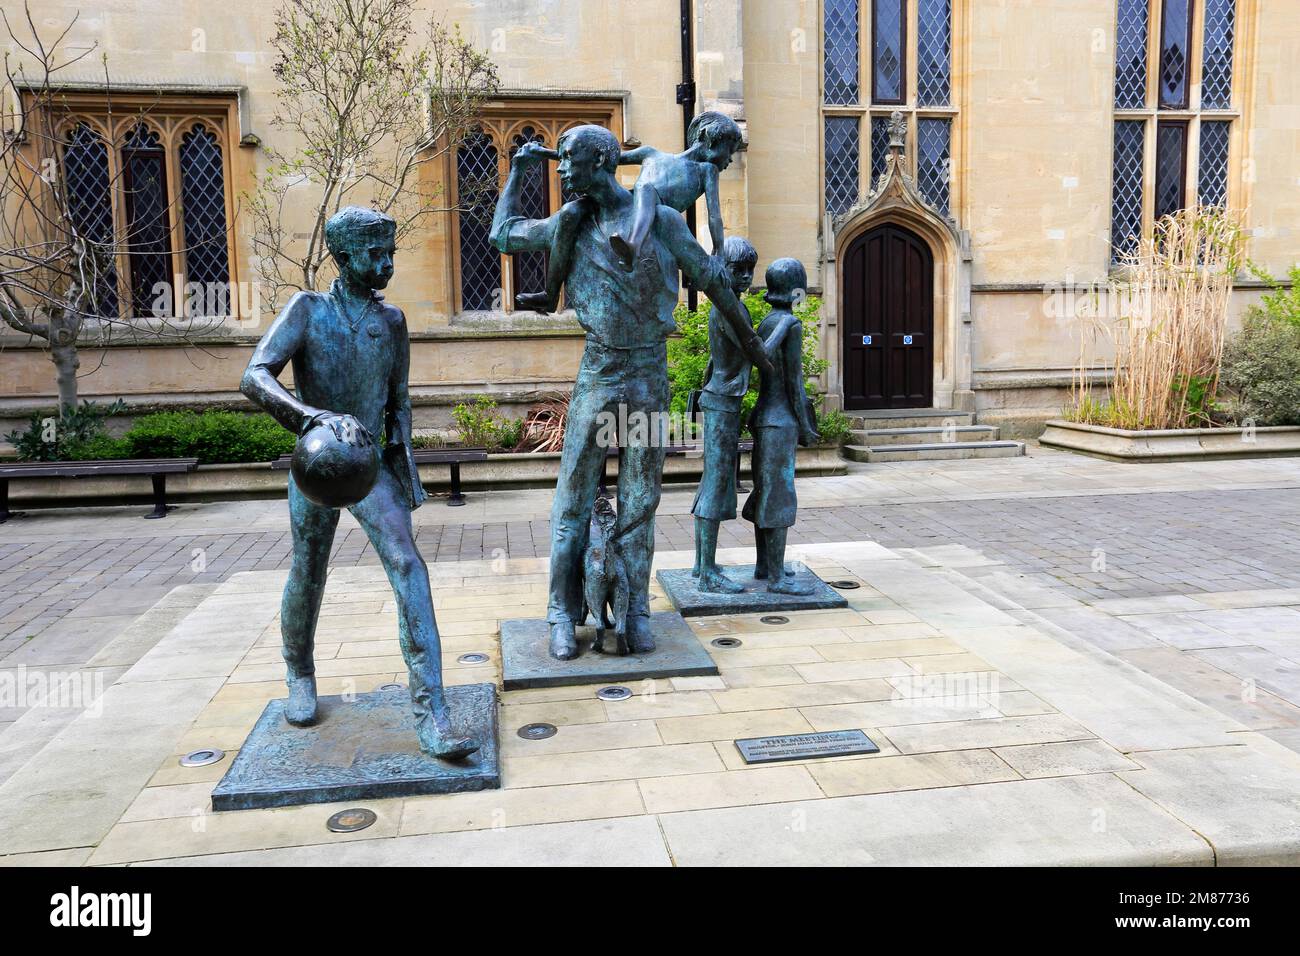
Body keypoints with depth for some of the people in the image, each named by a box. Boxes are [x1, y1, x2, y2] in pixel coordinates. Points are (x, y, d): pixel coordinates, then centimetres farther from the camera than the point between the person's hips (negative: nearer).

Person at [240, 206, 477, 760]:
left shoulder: (391, 320, 6)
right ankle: (300, 676, 42)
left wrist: (402, 451, 3)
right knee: (308, 576, 11)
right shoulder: (308, 309, -7)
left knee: (408, 567, -16)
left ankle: (431, 717, -20)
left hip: (372, 463, 2)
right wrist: (320, 416, -38)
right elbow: (254, 380, -21)